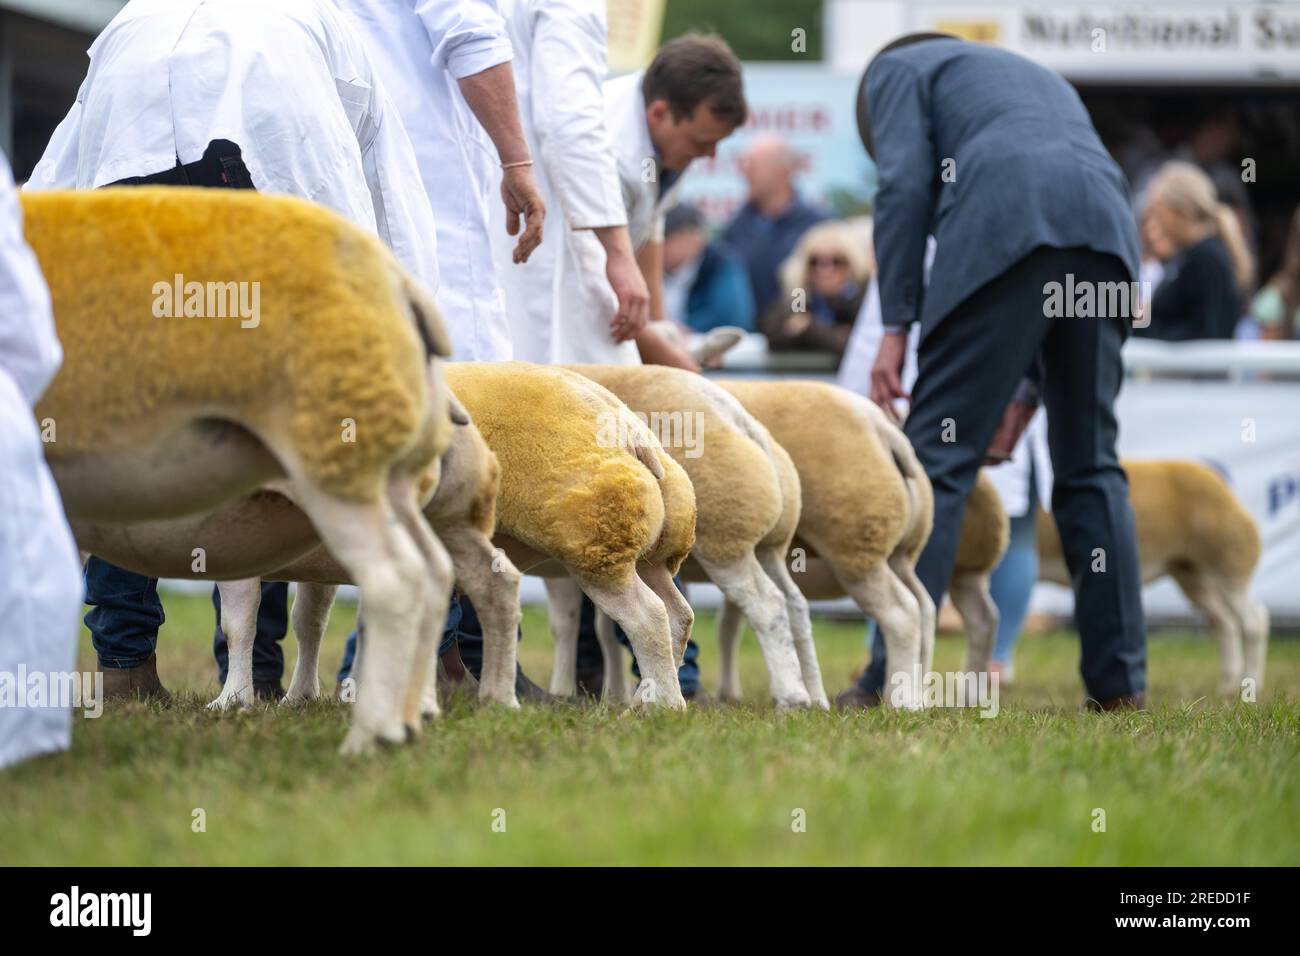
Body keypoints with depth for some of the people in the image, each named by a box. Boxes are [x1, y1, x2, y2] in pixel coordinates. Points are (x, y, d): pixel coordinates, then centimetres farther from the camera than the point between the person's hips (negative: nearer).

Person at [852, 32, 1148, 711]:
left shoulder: (896, 69, 22)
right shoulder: (1039, 78, 40)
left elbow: (904, 187, 4)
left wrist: (897, 326, 2)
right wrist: (1024, 394, 35)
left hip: (1004, 229, -6)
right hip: (1109, 226, 6)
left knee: (938, 453, -3)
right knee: (1090, 463, 12)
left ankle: (895, 674, -9)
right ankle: (1120, 681, 8)